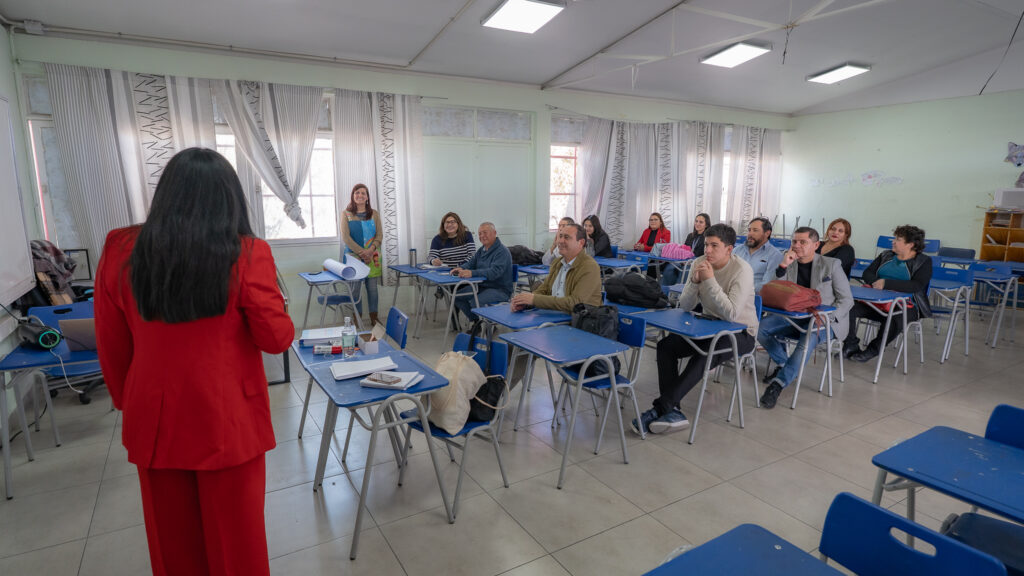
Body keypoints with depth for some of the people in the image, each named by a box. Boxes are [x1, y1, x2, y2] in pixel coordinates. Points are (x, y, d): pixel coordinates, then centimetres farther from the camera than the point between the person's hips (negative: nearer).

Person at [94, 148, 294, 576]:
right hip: (229, 419, -3)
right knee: (236, 537, 16)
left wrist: (128, 403, 16)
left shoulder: (119, 251, -6)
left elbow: (111, 346, 3)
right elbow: (277, 339, -11)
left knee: (173, 539, 23)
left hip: (155, 418, 3)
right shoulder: (248, 255, -17)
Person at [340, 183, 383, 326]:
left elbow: (380, 235, 4)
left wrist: (371, 250, -14)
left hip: (372, 256, 2)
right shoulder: (346, 214, 5)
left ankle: (374, 318, 14)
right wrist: (361, 252, -14)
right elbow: (345, 237, -4)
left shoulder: (374, 214, 10)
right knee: (355, 288, 0)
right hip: (353, 256, -1)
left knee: (372, 287, 4)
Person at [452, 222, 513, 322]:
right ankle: (476, 321, 12)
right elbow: (471, 263, 13)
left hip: (500, 289, -9)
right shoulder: (482, 250, 14)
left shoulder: (502, 251, -17)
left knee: (475, 302, -30)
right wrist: (461, 269, -12)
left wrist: (472, 273, -39)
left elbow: (494, 272, -30)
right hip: (482, 286, 9)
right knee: (457, 296, 0)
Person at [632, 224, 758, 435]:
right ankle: (672, 411, -22)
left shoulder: (742, 270, -18)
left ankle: (661, 408, -28)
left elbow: (732, 314, -29)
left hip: (741, 332, -6)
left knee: (704, 356, -33)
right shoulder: (700, 264, -1)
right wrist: (695, 281, -19)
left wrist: (710, 280, -28)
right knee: (665, 345, -14)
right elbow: (685, 306, -1)